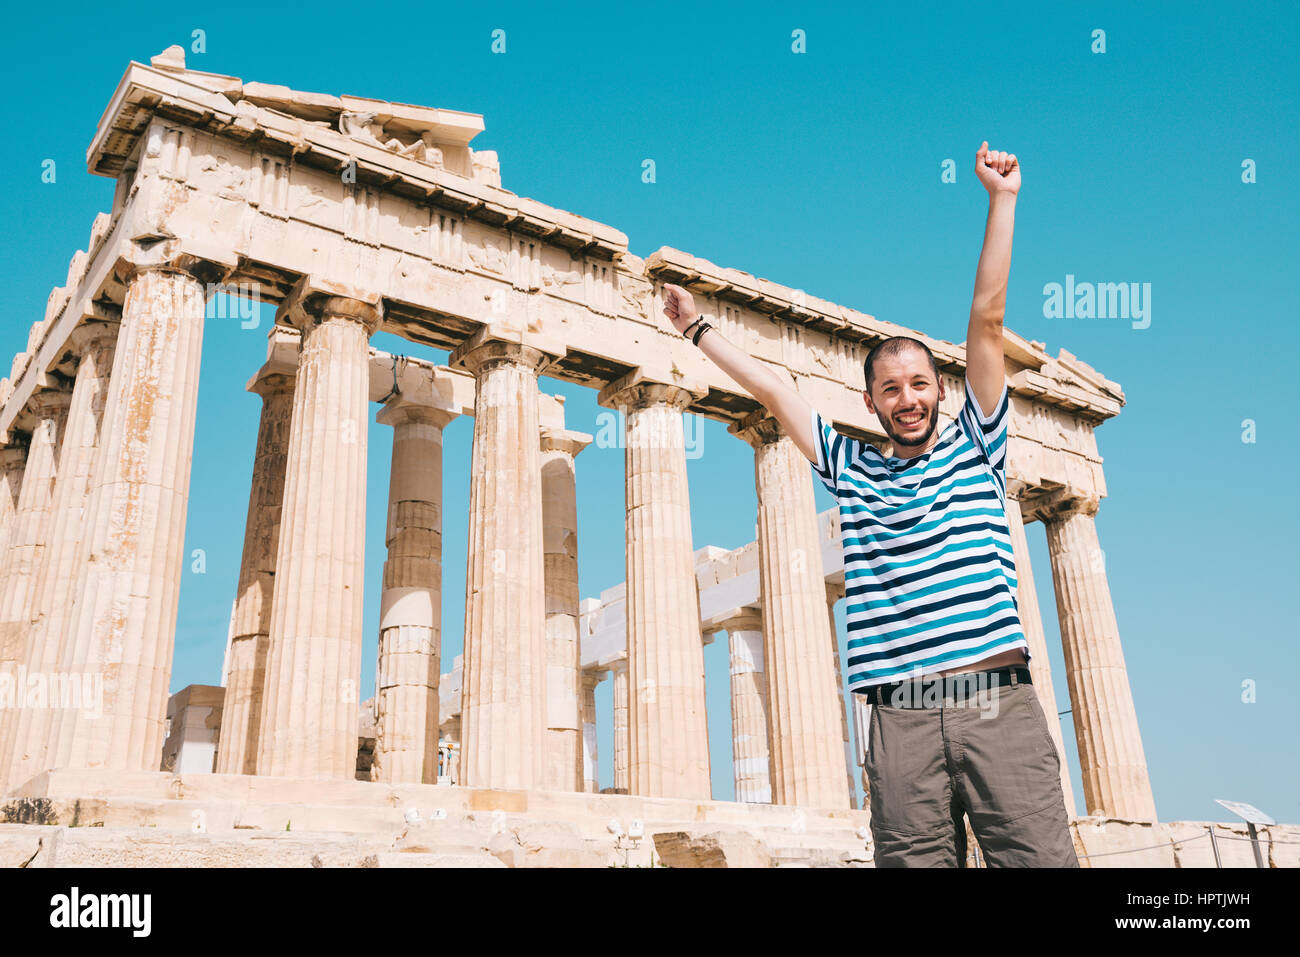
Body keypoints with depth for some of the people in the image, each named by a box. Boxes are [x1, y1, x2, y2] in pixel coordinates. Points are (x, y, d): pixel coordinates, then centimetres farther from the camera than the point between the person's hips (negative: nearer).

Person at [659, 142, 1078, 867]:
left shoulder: (975, 447, 14)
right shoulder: (852, 471, 18)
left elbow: (987, 319, 9)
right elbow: (772, 389, 22)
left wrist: (1002, 198, 6)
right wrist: (697, 328, 28)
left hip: (999, 705, -1)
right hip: (902, 720, 1)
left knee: (1046, 859, -9)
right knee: (916, 861, -4)